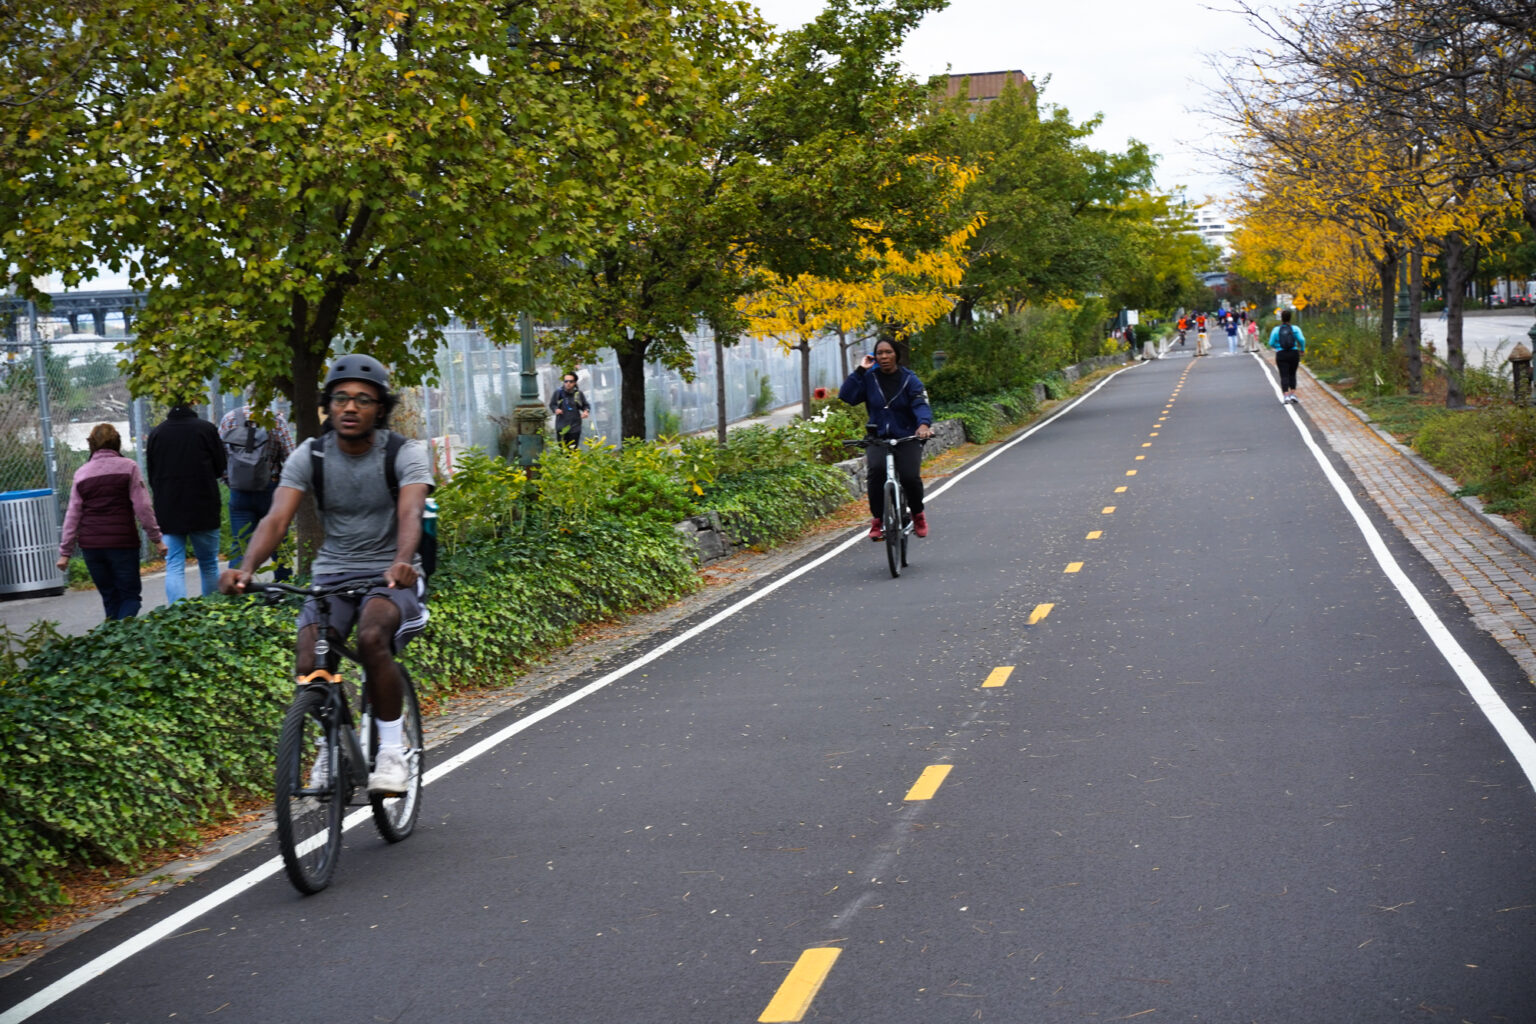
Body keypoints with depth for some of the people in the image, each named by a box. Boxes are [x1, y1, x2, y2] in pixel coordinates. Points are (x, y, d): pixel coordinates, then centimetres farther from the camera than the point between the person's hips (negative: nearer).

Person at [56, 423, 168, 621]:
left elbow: (73, 515, 9)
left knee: (110, 598, 13)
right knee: (130, 595, 2)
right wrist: (156, 538, 1)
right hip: (122, 542, -3)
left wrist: (65, 552, 13)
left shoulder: (82, 473, 9)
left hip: (90, 544, 3)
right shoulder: (128, 467, 0)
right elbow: (143, 506, -5)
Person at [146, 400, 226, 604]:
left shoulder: (155, 434, 0)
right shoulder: (206, 429, -8)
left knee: (174, 567, 1)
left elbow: (151, 475, 7)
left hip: (168, 512, 1)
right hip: (204, 509, -1)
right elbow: (220, 468, 1)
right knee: (208, 563, 12)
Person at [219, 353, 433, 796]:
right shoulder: (309, 456, -4)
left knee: (372, 639, -34)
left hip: (389, 575, -3)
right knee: (308, 667, -20)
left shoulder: (406, 454, -11)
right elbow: (277, 518, -17)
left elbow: (410, 514, -29)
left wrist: (402, 563, -51)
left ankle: (393, 749, -16)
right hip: (332, 573, 3)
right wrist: (246, 568, -37)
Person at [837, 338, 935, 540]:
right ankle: (877, 519, -16)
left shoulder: (909, 379, -1)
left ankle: (918, 515, 10)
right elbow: (847, 396, -7)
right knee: (877, 469, -30)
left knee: (910, 477, -22)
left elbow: (921, 404, -15)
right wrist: (859, 371, -11)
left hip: (906, 438, -1)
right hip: (878, 438, 1)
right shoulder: (869, 378, 3)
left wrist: (924, 424, -35)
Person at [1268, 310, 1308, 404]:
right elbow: (1301, 339, -12)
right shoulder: (1295, 328, -1)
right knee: (1292, 374, 17)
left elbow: (1271, 343, -2)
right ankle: (1292, 394, 8)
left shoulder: (1276, 330, -2)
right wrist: (1302, 349, 5)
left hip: (1281, 354, -1)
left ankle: (1286, 396, -15)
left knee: (1284, 376, -1)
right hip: (1294, 353, 1)